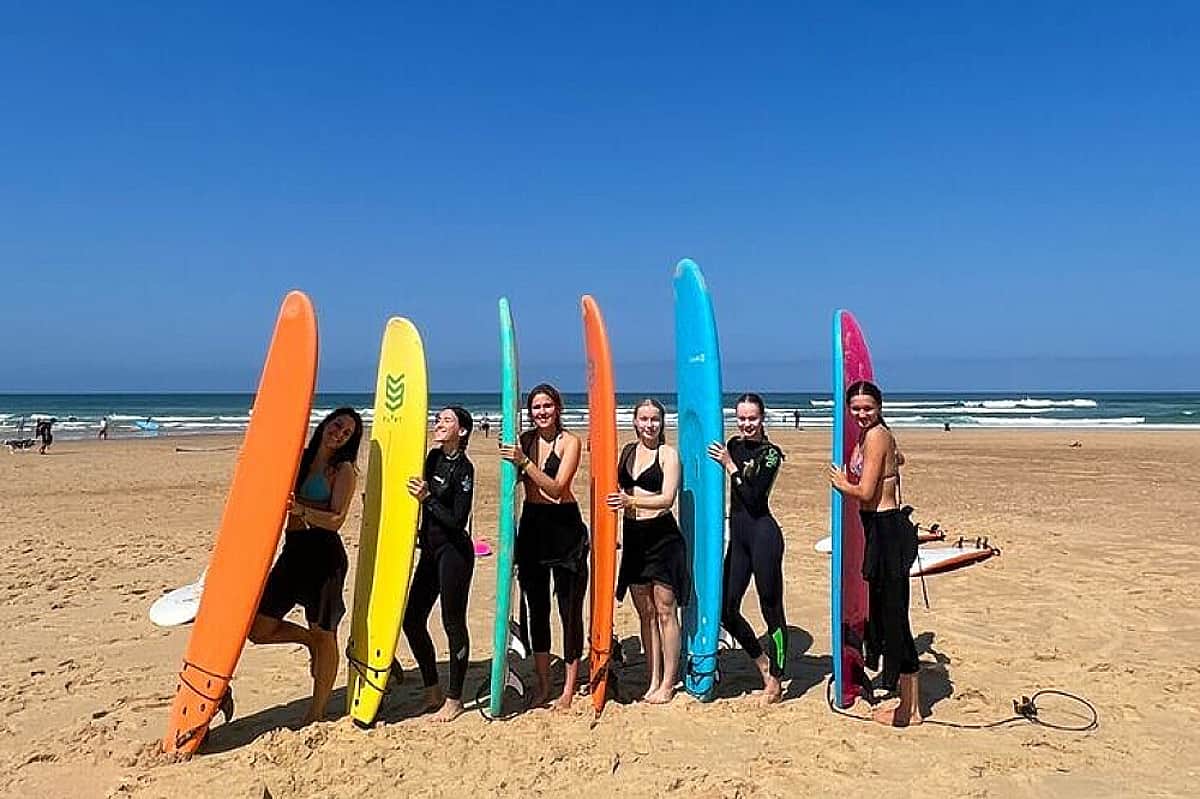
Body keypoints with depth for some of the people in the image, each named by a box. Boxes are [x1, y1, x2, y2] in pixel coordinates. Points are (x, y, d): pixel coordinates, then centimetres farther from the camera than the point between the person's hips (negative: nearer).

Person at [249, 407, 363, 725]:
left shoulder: (343, 470, -4)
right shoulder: (299, 459, 12)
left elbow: (336, 520, -15)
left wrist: (302, 510, -29)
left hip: (325, 555, -6)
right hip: (293, 551, 6)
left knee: (323, 633, 4)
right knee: (259, 628, 3)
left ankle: (318, 712, 18)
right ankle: (309, 641, 30)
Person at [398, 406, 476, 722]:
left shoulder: (463, 469, -13)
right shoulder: (433, 458, 8)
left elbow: (458, 521, -18)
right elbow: (418, 499, 22)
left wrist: (427, 498, -22)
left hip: (454, 552, -8)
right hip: (430, 549, 8)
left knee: (453, 622, 1)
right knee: (412, 619, 9)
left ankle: (454, 699, 15)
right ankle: (433, 692, 24)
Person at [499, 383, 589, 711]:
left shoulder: (570, 441, -7)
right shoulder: (524, 440, 6)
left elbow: (556, 488, -18)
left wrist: (524, 462, -25)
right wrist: (509, 461, -14)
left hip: (565, 527, -5)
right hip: (531, 526, 5)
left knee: (569, 607, 2)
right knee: (535, 606, 10)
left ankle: (570, 688, 15)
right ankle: (542, 686, 24)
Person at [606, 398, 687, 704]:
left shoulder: (668, 453, -5)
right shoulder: (627, 451, 11)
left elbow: (667, 499, -17)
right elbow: (616, 491, 23)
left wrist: (630, 501, -27)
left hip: (662, 537, -6)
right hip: (634, 537, 6)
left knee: (665, 610, 1)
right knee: (645, 612, 11)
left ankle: (668, 683, 12)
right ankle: (653, 680, 21)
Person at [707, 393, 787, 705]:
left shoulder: (771, 454, -8)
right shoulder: (734, 446, 10)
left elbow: (754, 498, -18)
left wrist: (730, 464, -18)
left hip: (763, 534, -7)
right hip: (737, 535, 7)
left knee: (771, 608, 3)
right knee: (726, 607, 9)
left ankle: (775, 680, 17)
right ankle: (762, 661, 30)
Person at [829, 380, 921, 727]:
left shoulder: (875, 435, -14)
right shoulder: (879, 434, 14)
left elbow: (866, 492, -18)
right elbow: (898, 459, 38)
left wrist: (842, 483, 0)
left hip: (886, 529, -10)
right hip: (884, 528, 10)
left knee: (893, 616, -2)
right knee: (884, 613, 15)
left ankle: (909, 710, 10)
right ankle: (909, 704, 26)